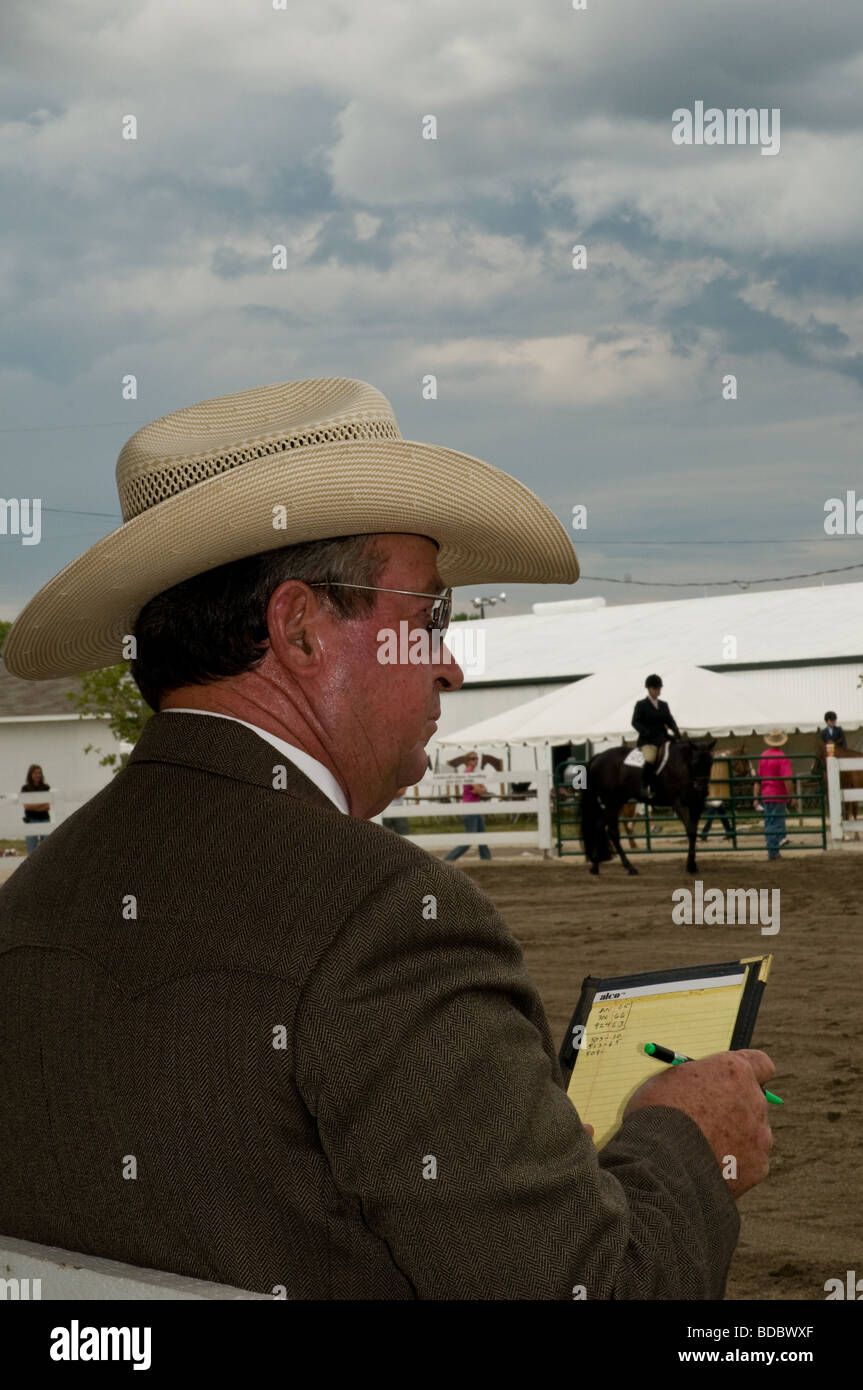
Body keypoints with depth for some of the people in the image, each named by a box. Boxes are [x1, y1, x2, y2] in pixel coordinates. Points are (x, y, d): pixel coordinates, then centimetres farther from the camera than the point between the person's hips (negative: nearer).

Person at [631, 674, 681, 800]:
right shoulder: (641, 704, 4)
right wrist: (646, 733, -20)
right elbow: (635, 722, -4)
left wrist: (676, 733, -5)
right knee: (651, 759, -33)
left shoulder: (663, 705, 19)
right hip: (647, 741, -6)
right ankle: (644, 788, -25)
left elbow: (670, 721, 15)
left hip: (662, 739, 6)